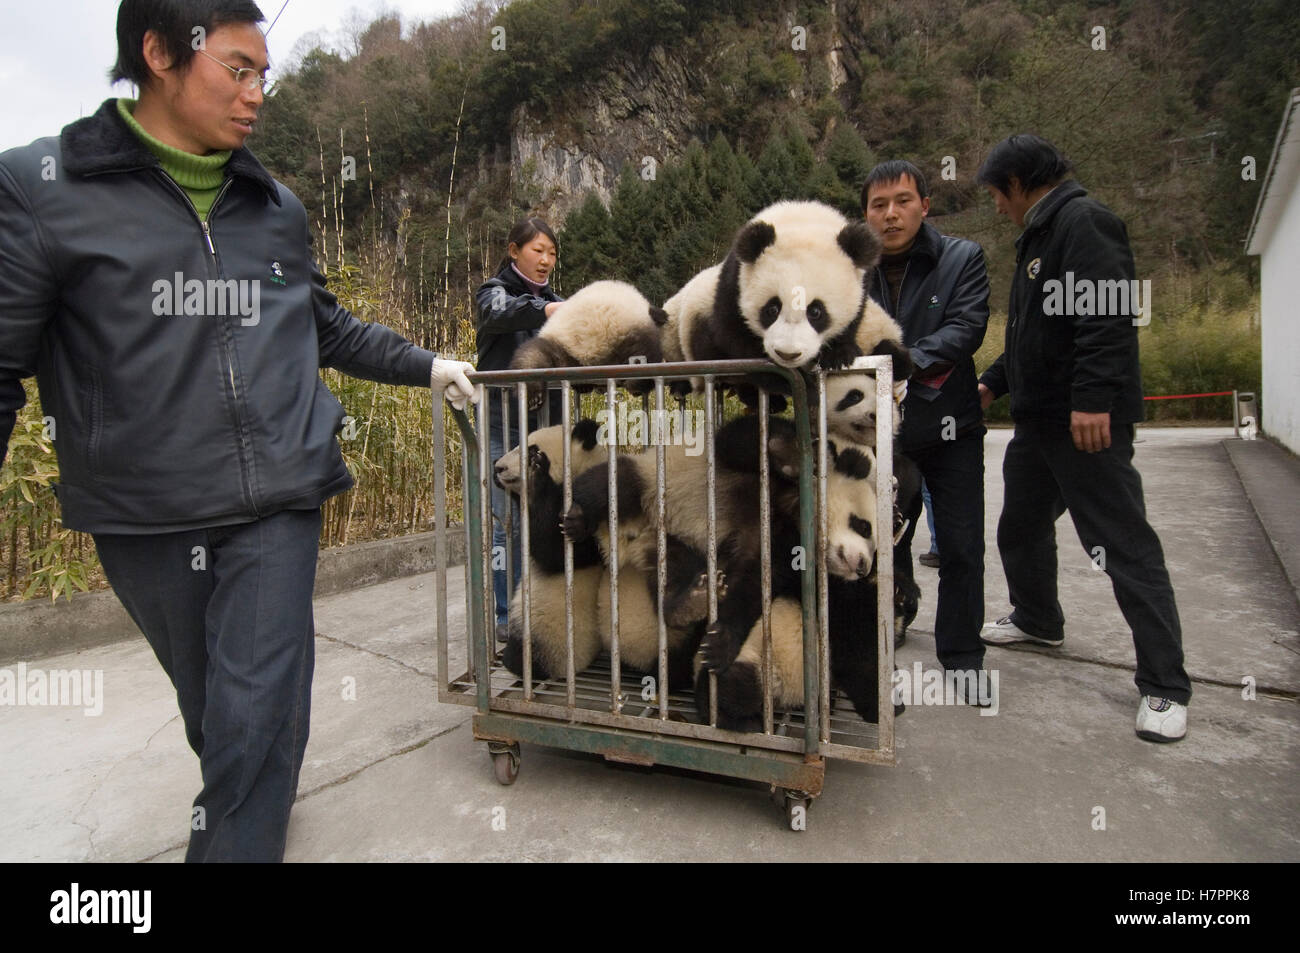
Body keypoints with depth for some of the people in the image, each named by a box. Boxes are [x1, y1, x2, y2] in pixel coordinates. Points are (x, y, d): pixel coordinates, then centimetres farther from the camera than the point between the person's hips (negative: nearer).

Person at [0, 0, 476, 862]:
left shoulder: (277, 207, 10)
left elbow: (328, 330, 21)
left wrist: (426, 365, 19)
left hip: (279, 504, 2)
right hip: (143, 515, -1)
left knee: (258, 719, -3)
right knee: (216, 713, 15)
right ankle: (241, 807, 44)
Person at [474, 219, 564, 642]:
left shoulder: (553, 300, 18)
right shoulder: (495, 290, 3)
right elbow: (501, 313, -23)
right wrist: (548, 310, -42)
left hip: (545, 424, 5)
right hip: (502, 427, -4)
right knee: (507, 522, -3)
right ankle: (508, 616, 7)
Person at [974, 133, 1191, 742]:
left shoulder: (1082, 221, -11)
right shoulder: (1038, 236, 21)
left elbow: (1109, 316, -24)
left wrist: (1092, 398, -30)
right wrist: (994, 383, 28)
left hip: (1087, 421, -11)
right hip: (1039, 418, 11)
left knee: (1125, 547, -7)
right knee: (1020, 527, 21)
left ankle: (1165, 687, 1)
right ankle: (1037, 619, 42)